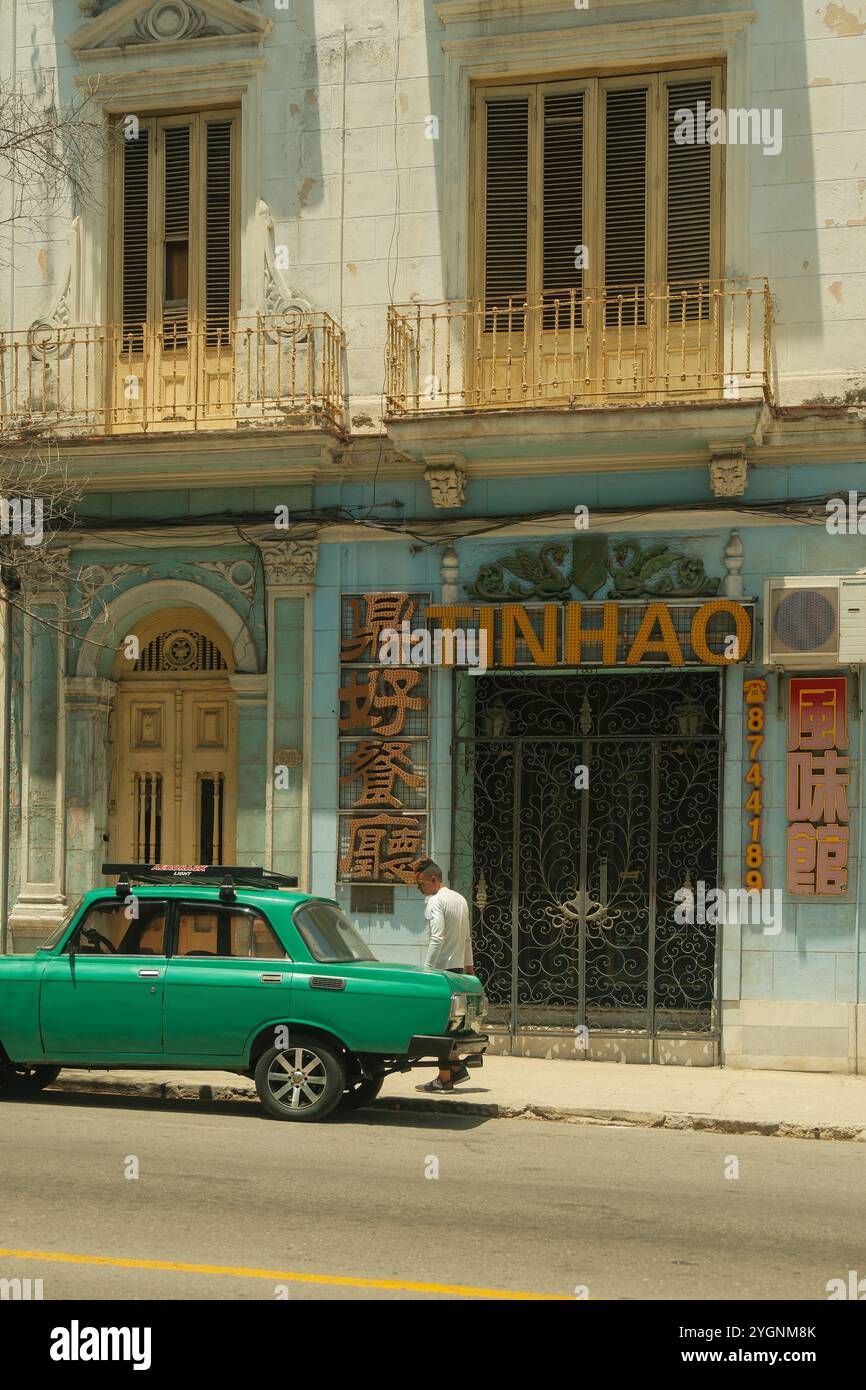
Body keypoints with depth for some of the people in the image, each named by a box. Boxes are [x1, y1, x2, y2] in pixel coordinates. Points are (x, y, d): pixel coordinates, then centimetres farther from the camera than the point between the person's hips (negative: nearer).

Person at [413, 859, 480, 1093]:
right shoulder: (460, 899, 15)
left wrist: (427, 969, -22)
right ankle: (457, 1068, 16)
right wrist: (468, 964, 27)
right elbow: (467, 937, 21)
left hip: (442, 968, -9)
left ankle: (444, 1078, -2)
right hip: (458, 967, 9)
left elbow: (437, 939, -22)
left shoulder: (435, 902, -12)